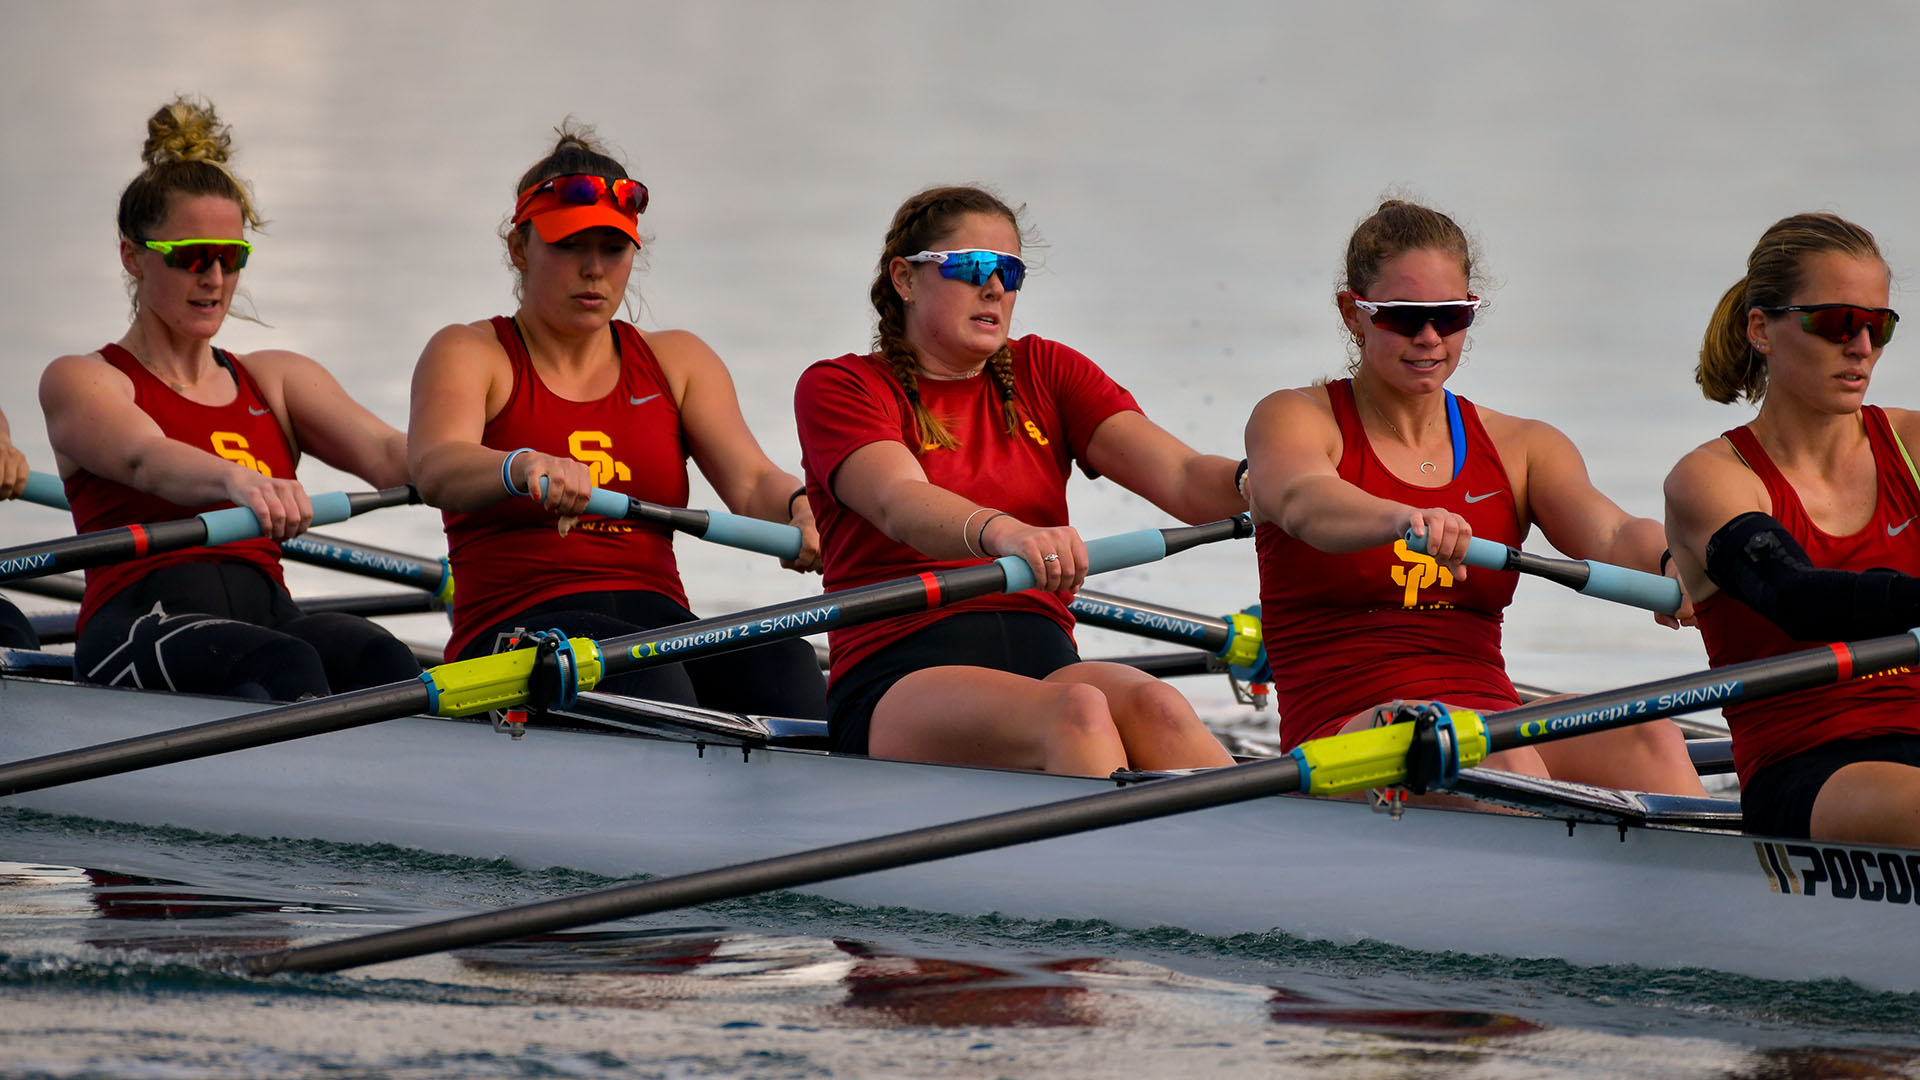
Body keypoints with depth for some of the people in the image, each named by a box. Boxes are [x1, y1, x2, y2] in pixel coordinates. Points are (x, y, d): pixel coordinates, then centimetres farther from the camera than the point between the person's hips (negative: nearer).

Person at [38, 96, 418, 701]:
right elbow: (145, 458, -12)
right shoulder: (81, 381, 12)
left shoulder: (276, 379, 27)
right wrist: (238, 479, -38)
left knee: (377, 659, -33)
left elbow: (381, 451, 7)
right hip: (139, 624, -4)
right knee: (283, 665, -38)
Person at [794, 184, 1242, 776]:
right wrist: (1000, 533, -40)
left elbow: (1182, 478, 3)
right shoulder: (839, 387, 7)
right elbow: (899, 503, -17)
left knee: (1154, 707, -32)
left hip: (1043, 662, 4)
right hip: (899, 683, -4)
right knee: (1076, 711, -36)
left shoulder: (1045, 373, 20)